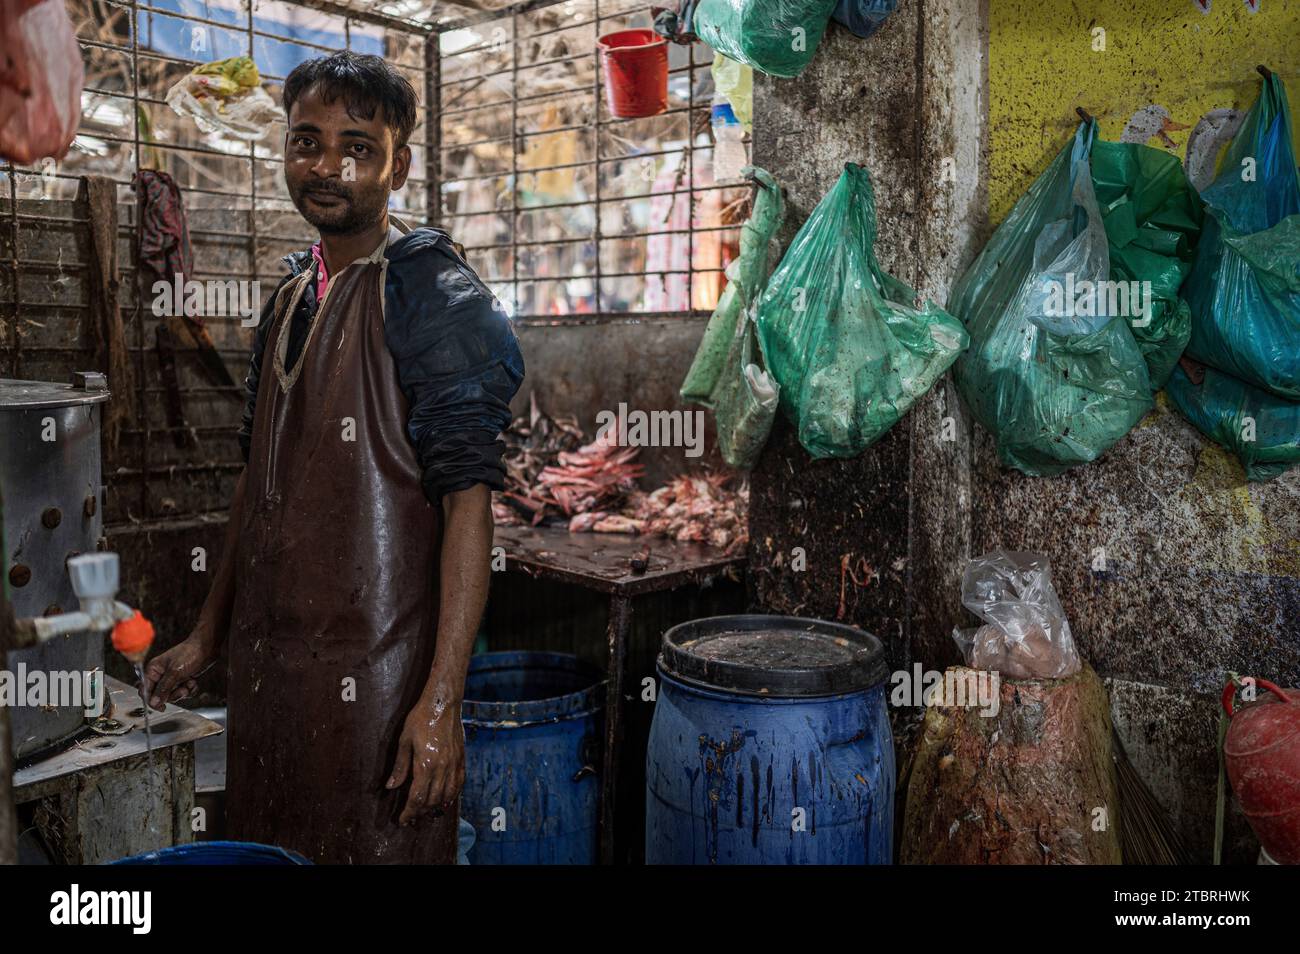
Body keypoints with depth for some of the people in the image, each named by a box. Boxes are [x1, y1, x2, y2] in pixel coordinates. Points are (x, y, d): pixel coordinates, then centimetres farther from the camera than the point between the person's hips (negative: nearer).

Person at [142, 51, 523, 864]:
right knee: (268, 850, 16)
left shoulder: (437, 297, -12)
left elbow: (469, 501, -18)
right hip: (269, 659, 7)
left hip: (377, 668, -7)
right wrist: (209, 635, 19)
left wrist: (443, 700, -22)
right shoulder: (291, 295, 11)